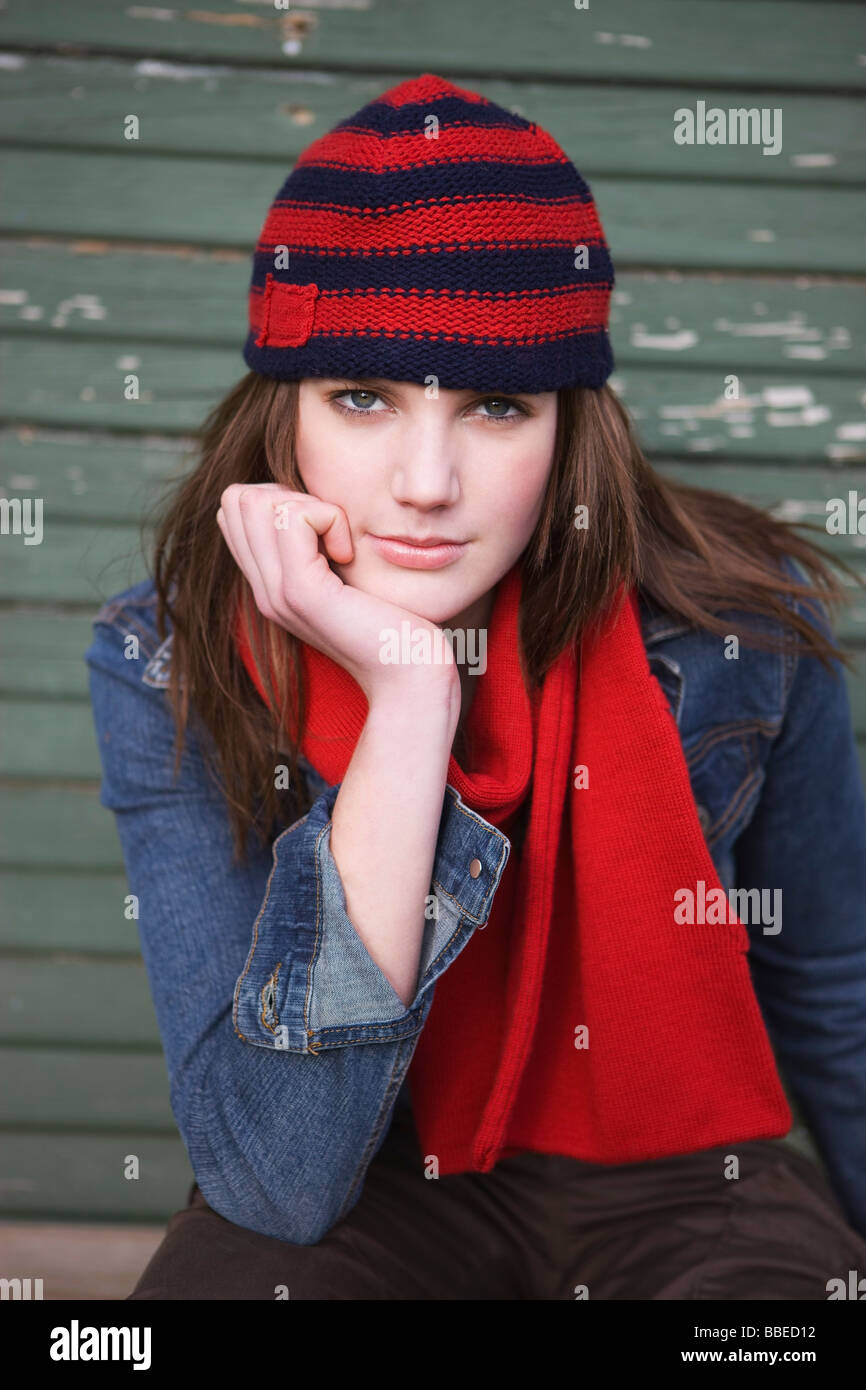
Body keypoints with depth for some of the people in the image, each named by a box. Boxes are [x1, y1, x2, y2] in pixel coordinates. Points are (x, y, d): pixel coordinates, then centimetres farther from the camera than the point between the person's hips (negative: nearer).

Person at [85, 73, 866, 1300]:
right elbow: (279, 1177, -28)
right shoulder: (165, 666, -18)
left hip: (680, 1183, 2)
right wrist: (408, 700, -34)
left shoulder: (745, 631, -16)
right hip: (369, 1188, -1)